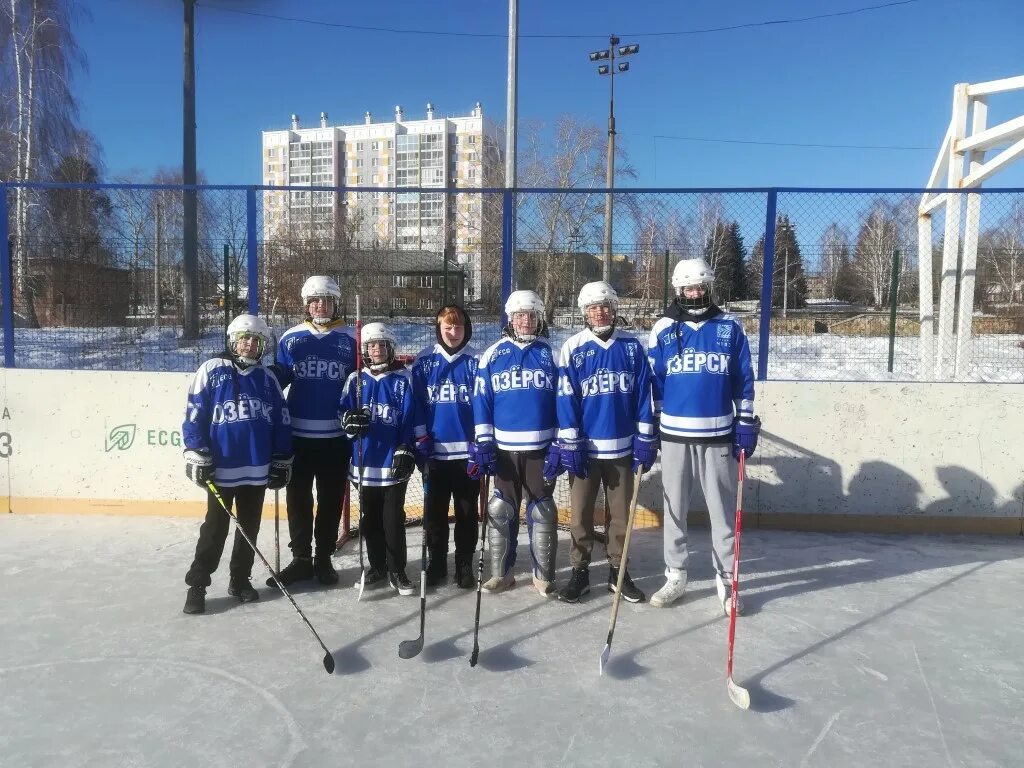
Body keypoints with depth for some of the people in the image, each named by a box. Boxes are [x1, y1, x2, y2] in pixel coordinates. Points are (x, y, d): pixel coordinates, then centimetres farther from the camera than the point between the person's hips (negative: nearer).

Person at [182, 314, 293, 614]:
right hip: (221, 468, -4)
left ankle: (240, 579, 26)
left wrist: (281, 462, 7)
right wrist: (197, 457, -10)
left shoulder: (268, 379, 8)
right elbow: (194, 416, -6)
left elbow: (281, 422, 10)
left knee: (249, 528, 12)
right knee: (215, 529, 2)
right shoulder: (212, 371, -3)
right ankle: (197, 585, 14)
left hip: (258, 469, 4)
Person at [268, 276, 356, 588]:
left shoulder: (348, 341, 2)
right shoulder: (291, 338, 2)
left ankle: (324, 558, 22)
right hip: (299, 433, 0)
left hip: (335, 435, 0)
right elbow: (276, 379, 4)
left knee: (331, 500, 9)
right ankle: (301, 559, 20)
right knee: (298, 498, 8)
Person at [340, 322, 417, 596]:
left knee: (393, 518, 1)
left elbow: (409, 419, -3)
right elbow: (344, 412, 5)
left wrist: (405, 450, -11)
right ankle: (377, 566, 26)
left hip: (393, 462, -3)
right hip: (365, 461, 3)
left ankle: (397, 571, 12)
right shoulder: (356, 380, 6)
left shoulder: (402, 379, -1)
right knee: (369, 518, 12)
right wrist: (349, 419, -18)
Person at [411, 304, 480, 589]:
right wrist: (420, 442, -2)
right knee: (434, 512, 9)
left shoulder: (476, 362, -1)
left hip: (467, 452, 0)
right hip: (434, 452, 1)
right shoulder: (424, 362, 1)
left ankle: (465, 565, 21)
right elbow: (416, 403, 2)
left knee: (467, 512, 9)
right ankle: (436, 564, 23)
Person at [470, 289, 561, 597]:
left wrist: (559, 446, -5)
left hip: (541, 448, 0)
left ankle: (543, 575, 18)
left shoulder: (551, 354, 2)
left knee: (543, 512, 7)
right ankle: (501, 573, 20)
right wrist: (482, 445, -6)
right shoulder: (493, 354, 2)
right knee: (500, 511, 7)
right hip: (504, 448, 1)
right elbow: (481, 401, 1)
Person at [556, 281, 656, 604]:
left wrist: (645, 440, 0)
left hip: (622, 447, 2)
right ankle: (580, 572, 21)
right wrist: (569, 445, -9)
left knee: (620, 514, 11)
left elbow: (643, 395, 3)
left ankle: (618, 572, 25)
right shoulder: (572, 348, -4)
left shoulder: (632, 346, 1)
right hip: (585, 447, -1)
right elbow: (566, 399, -5)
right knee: (581, 514, 7)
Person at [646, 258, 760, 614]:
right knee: (674, 509, 9)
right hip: (675, 435, 1)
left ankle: (726, 580, 18)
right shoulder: (663, 330, 1)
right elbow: (650, 382, 4)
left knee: (723, 512, 6)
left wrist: (746, 423, 0)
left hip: (719, 435, 0)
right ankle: (675, 577, 22)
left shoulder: (730, 328, 2)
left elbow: (743, 381, 6)